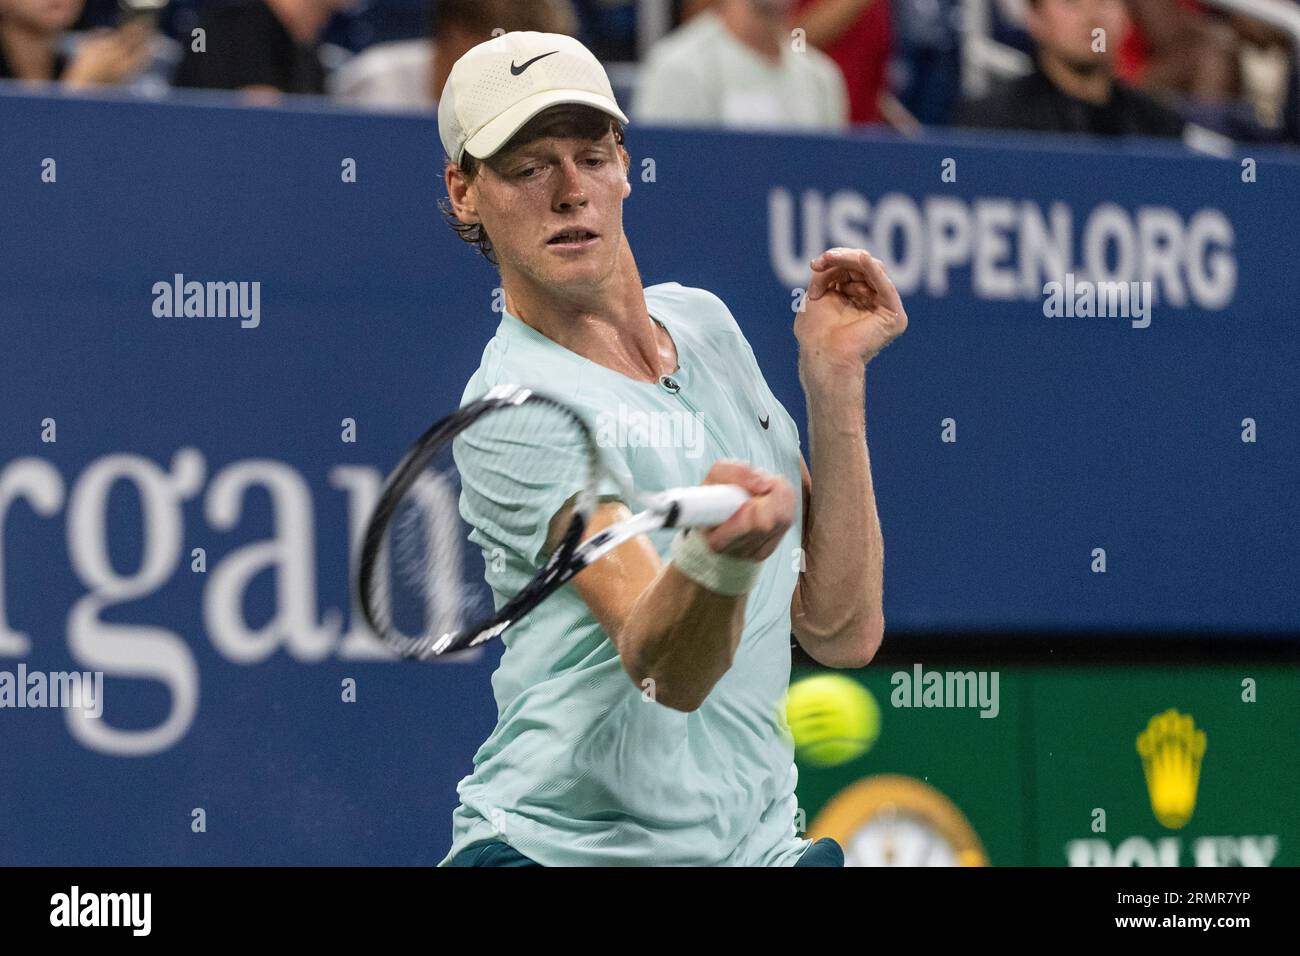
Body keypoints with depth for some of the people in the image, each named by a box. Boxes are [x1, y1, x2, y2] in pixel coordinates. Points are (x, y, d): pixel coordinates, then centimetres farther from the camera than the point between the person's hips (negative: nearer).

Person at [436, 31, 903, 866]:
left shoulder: (703, 321, 9)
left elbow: (844, 632, 4)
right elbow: (666, 671, -26)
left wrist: (836, 378, -1)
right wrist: (718, 554, -45)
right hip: (560, 847, -6)